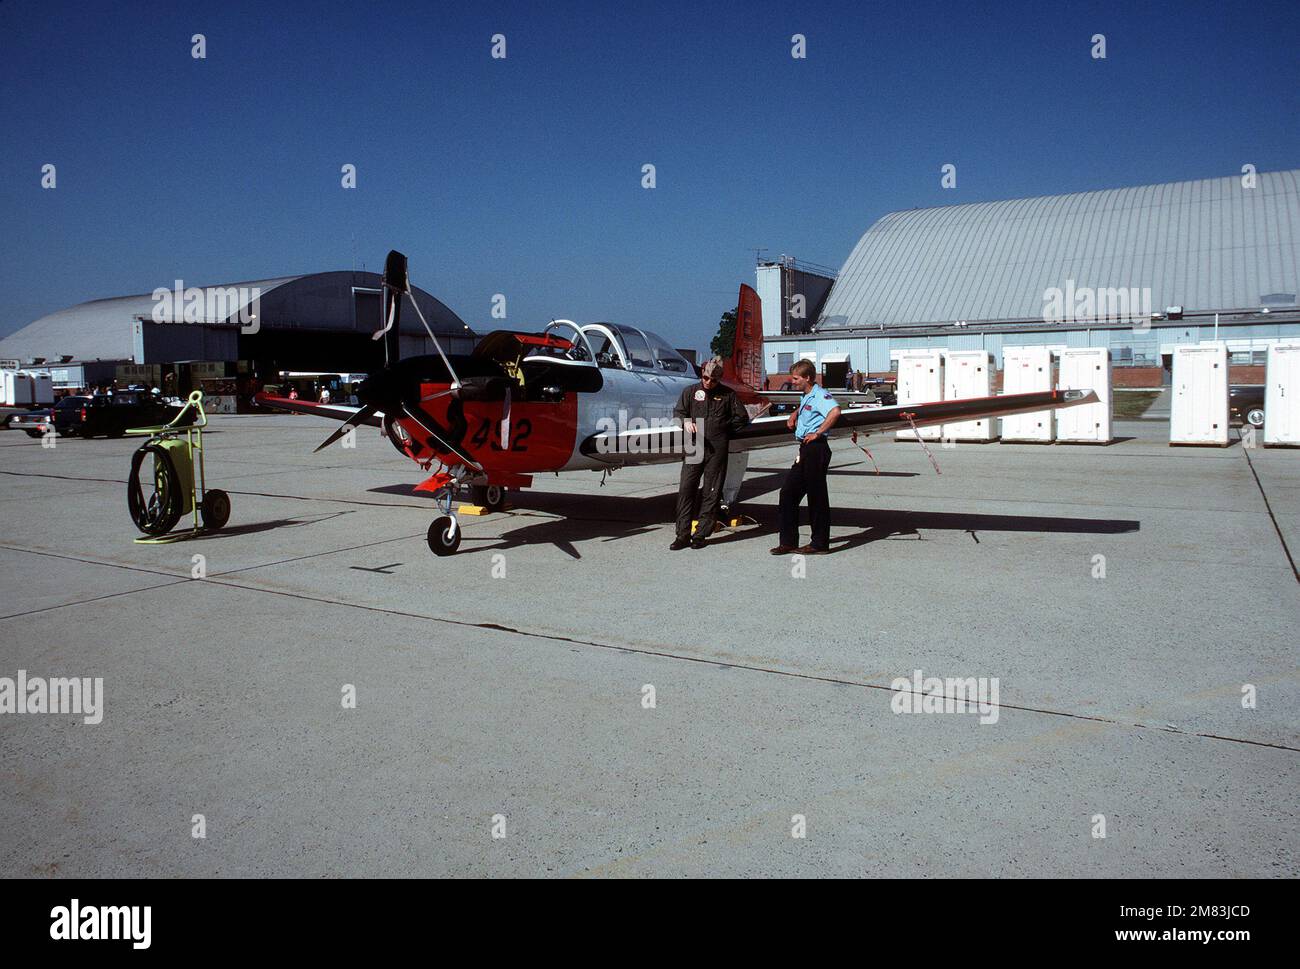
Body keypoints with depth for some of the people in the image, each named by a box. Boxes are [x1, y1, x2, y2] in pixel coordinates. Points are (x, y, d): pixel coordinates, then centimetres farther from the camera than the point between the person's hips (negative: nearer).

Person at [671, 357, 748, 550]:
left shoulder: (728, 394, 8)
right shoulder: (691, 391, 10)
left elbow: (742, 418, 12)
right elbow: (678, 412, 11)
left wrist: (722, 430, 7)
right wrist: (686, 422, -9)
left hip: (717, 449, -1)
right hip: (695, 447, 1)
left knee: (711, 492, 1)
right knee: (685, 489, -6)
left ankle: (701, 535, 9)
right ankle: (683, 535, -2)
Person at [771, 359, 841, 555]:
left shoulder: (819, 395, -14)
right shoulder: (806, 396, 17)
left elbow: (835, 411, -34)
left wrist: (818, 433, -27)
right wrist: (794, 415, 21)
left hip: (816, 449, -10)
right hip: (805, 450, 10)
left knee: (816, 497, -1)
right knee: (788, 493, 8)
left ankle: (820, 544, 9)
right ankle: (788, 542, 13)